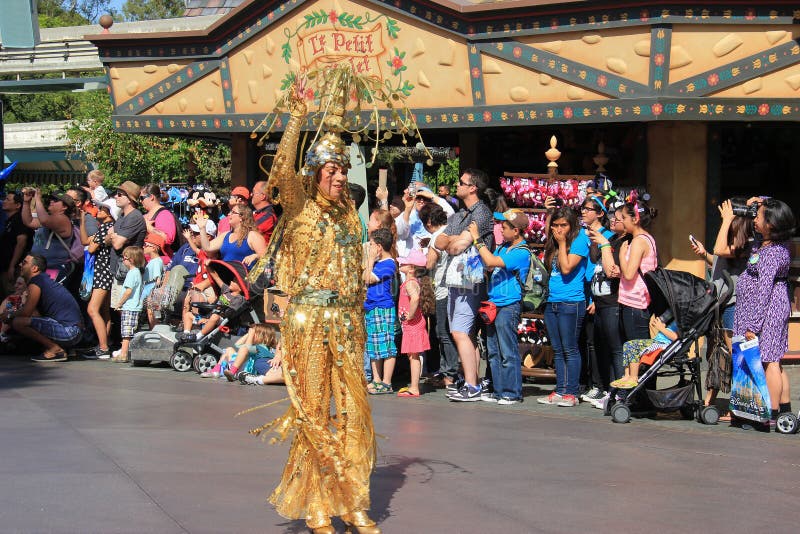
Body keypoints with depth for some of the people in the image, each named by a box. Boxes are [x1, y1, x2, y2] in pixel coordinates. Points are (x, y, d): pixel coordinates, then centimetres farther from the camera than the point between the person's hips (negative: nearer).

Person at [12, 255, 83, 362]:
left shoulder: (35, 282, -8)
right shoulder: (46, 280, 22)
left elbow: (25, 313, -12)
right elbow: (36, 314, 25)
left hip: (68, 331, -10)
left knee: (18, 323, -16)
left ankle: (55, 349, -11)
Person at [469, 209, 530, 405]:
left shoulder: (521, 252, -14)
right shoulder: (503, 247, 14)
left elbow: (491, 262, -23)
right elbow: (489, 266, 19)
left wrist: (477, 239, -16)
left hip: (508, 306, -9)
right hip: (494, 305, 9)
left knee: (508, 352, -4)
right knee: (494, 352, 12)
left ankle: (513, 393, 2)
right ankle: (499, 391, 18)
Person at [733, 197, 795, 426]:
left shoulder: (772, 254, -21)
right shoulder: (764, 243, 6)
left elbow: (763, 290, -23)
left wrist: (753, 324, -22)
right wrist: (761, 202, 9)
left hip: (768, 309, -10)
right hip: (777, 306, 10)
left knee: (769, 361, -7)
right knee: (774, 361, 14)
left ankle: (773, 415, -5)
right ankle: (785, 410, 18)